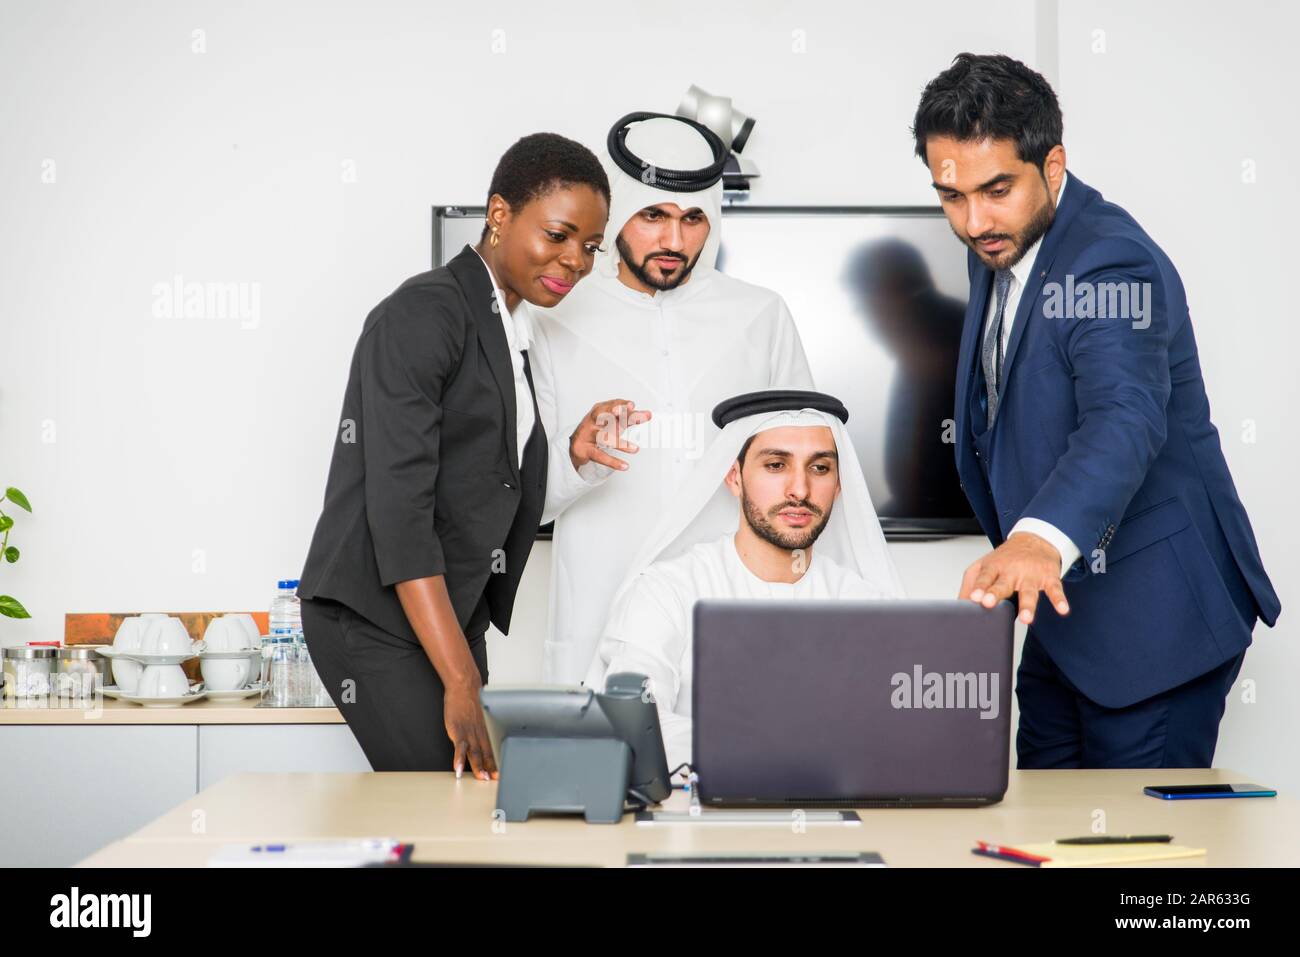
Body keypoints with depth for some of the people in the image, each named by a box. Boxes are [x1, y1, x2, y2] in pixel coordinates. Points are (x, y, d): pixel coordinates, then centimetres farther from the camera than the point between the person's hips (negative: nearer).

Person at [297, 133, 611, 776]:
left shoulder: (510, 333, 17)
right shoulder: (421, 315, -13)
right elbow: (397, 503, -22)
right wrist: (461, 682, -27)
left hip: (452, 616, 9)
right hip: (375, 618, -9)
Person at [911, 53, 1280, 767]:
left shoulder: (1113, 265, -24)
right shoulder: (997, 246, 5)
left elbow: (1125, 419, -43)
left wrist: (1041, 540, -60)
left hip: (1151, 620, -9)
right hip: (1059, 609, 9)